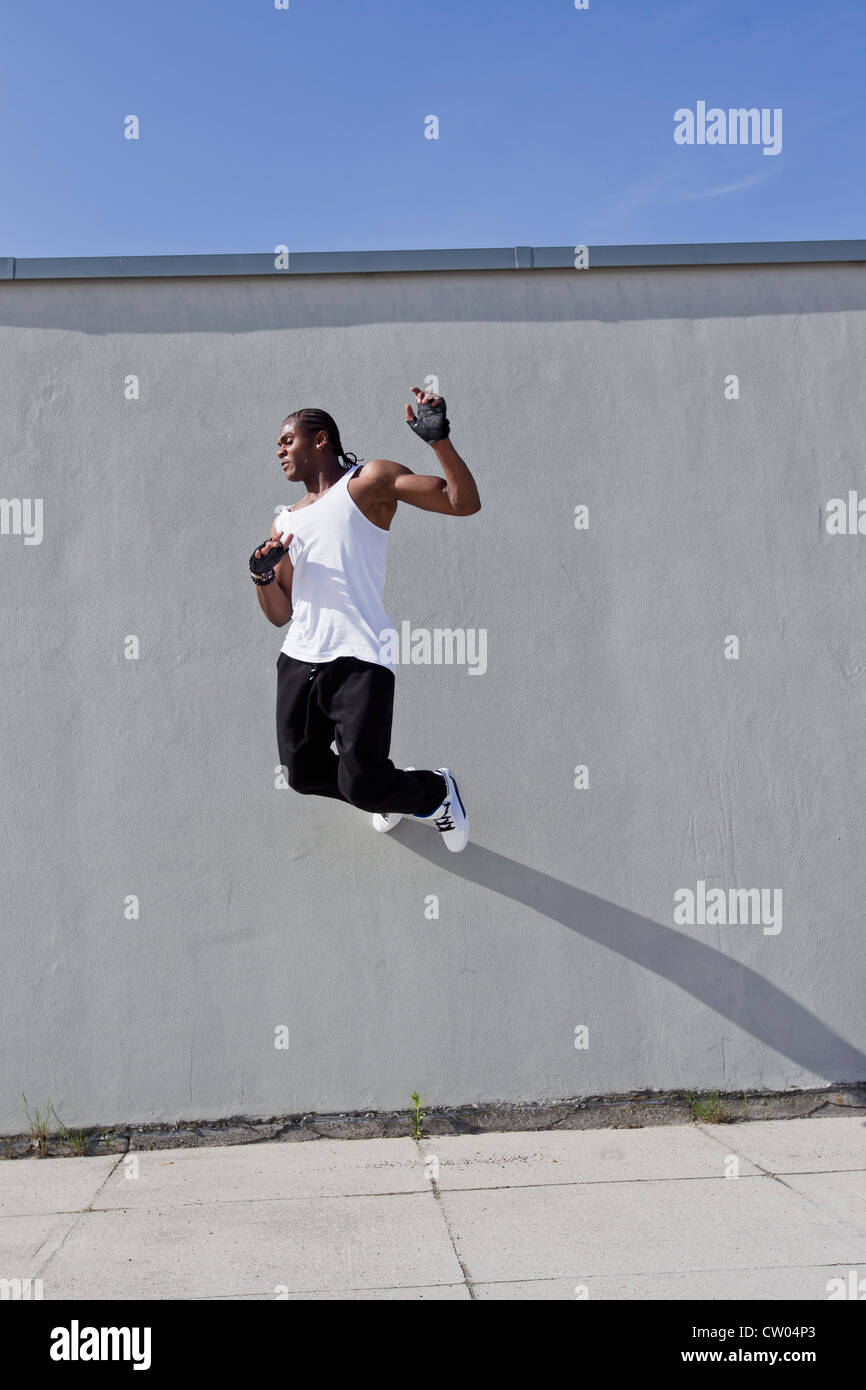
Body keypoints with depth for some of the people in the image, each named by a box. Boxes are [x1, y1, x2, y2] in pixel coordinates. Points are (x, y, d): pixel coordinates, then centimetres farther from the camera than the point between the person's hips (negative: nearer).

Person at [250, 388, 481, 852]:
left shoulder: (370, 480, 4)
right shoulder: (285, 522, 20)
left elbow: (464, 503, -6)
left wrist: (439, 440, -18)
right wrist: (262, 576, 2)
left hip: (359, 661, -7)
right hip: (299, 658, 7)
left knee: (361, 786, -14)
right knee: (305, 774, 12)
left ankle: (436, 792, 19)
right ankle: (390, 791, 39)